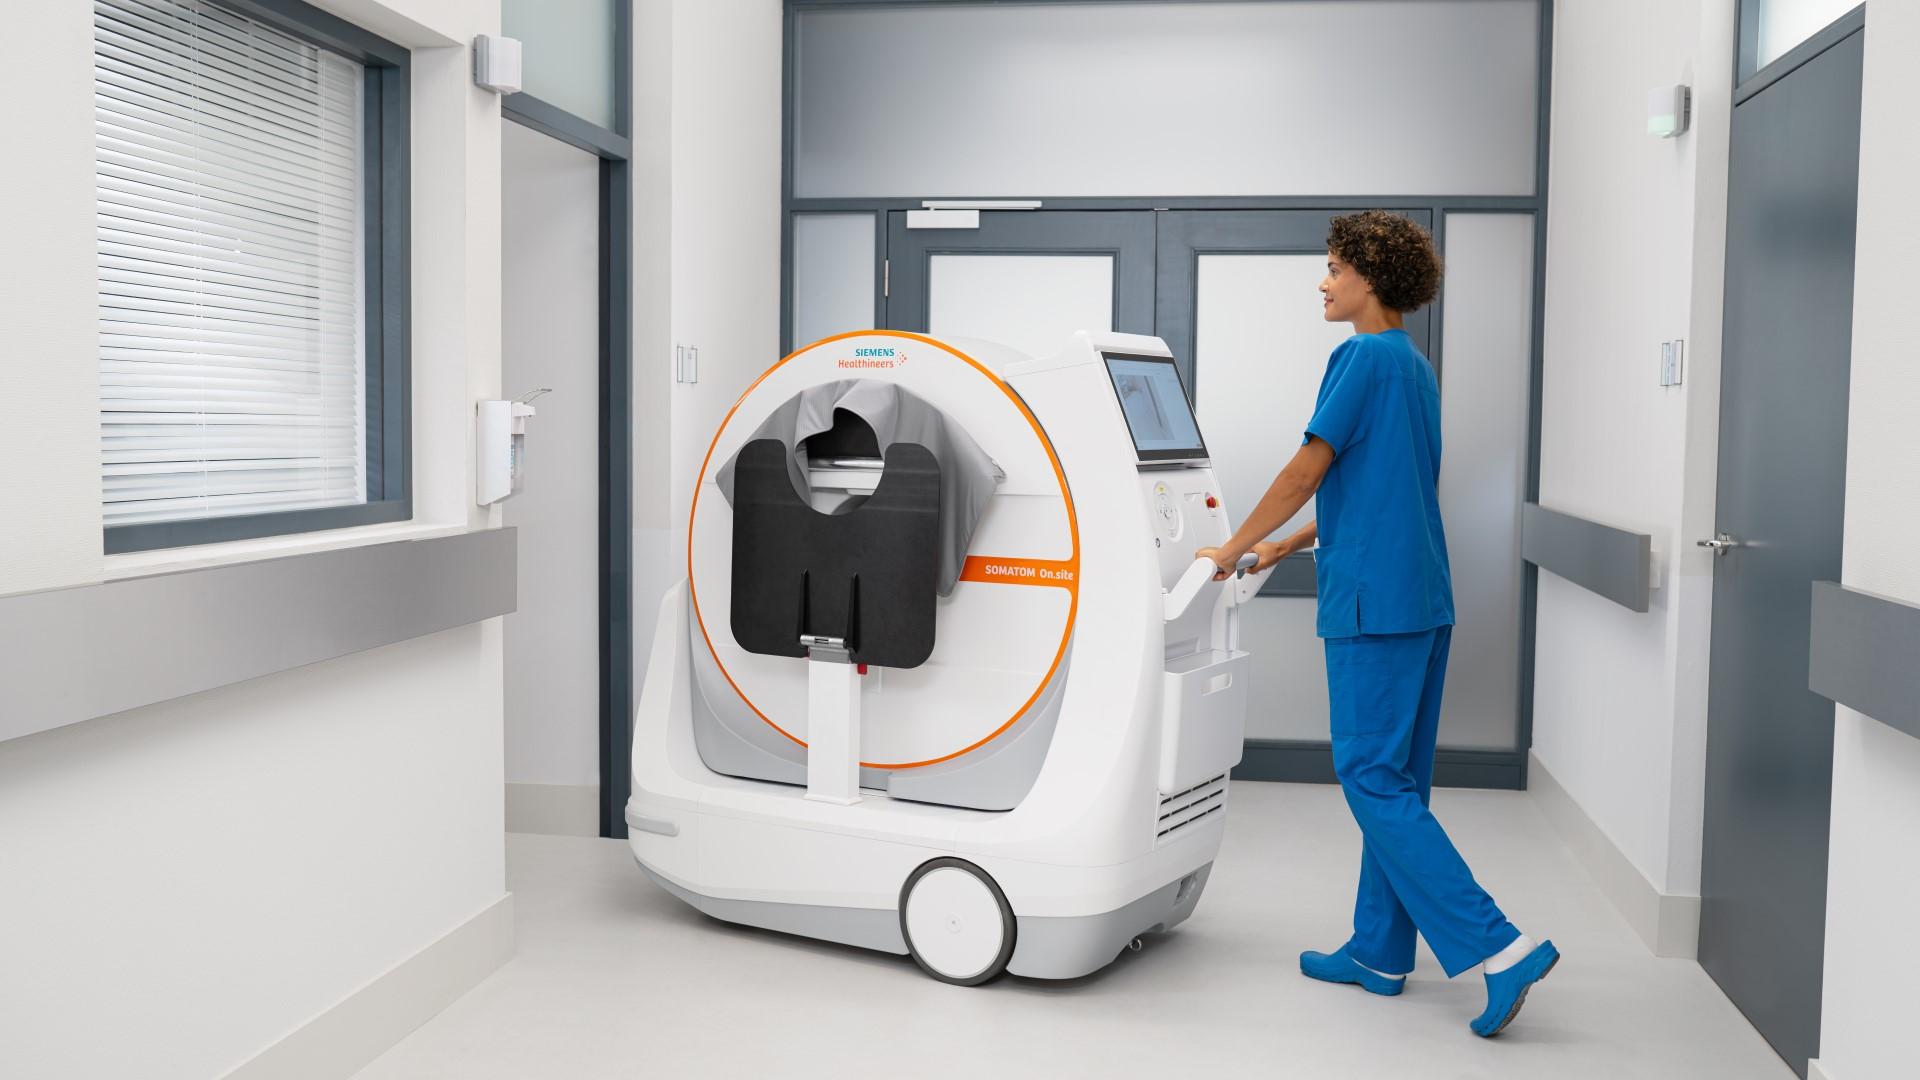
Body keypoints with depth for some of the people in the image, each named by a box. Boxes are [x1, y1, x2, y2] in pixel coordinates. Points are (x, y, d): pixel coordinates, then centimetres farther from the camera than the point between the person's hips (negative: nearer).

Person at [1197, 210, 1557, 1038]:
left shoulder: (1364, 358, -11)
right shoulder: (1417, 369, 17)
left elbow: (1307, 470, -11)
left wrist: (1232, 551, 0)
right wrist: (1287, 546, 23)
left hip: (1373, 600, -10)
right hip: (1421, 597, 10)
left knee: (1374, 782, -7)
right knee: (1395, 780, 13)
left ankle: (1499, 948, -9)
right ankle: (1379, 952, 21)